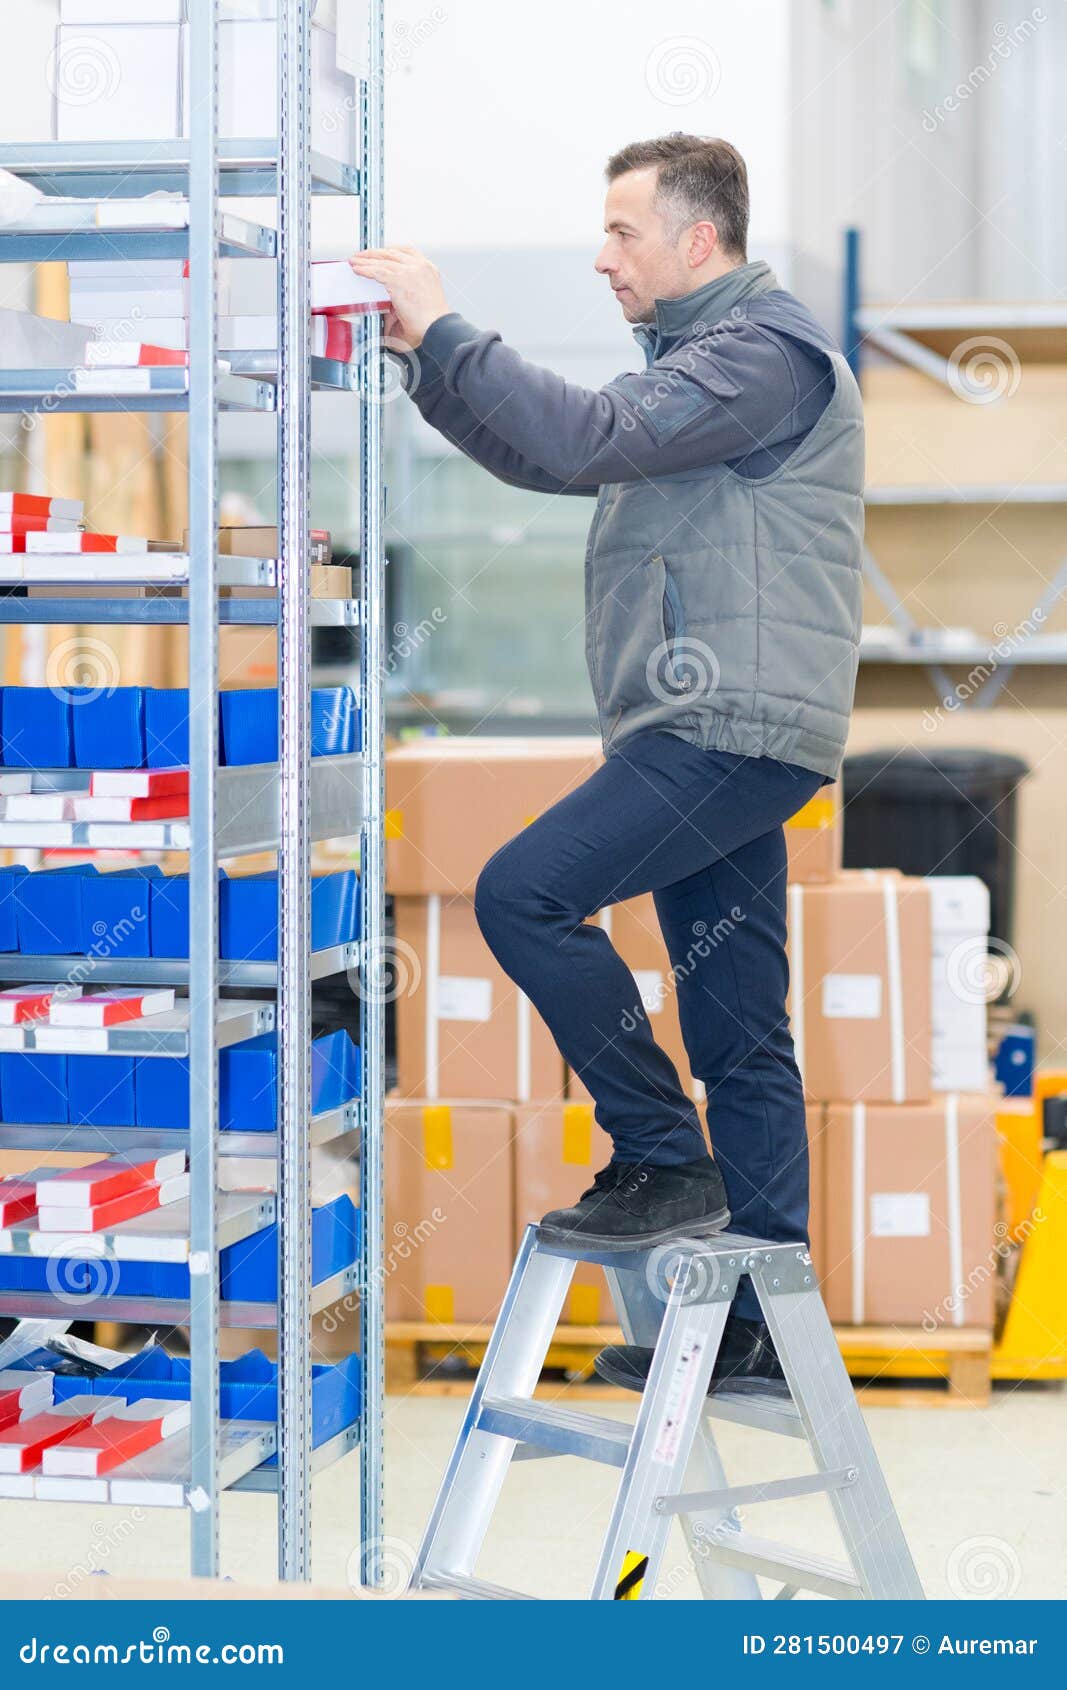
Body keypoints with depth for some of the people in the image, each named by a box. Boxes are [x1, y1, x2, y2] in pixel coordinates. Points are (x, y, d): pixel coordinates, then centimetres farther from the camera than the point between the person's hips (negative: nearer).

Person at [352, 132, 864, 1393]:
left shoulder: (761, 350, -9)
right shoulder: (713, 353, 24)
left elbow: (590, 438, -21)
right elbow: (550, 461, 23)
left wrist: (444, 332, -15)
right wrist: (422, 358, 14)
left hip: (735, 728, -10)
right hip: (715, 734, 10)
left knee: (524, 894, -17)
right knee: (741, 1037, 9)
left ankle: (663, 1160, -9)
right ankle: (760, 1318, 11)